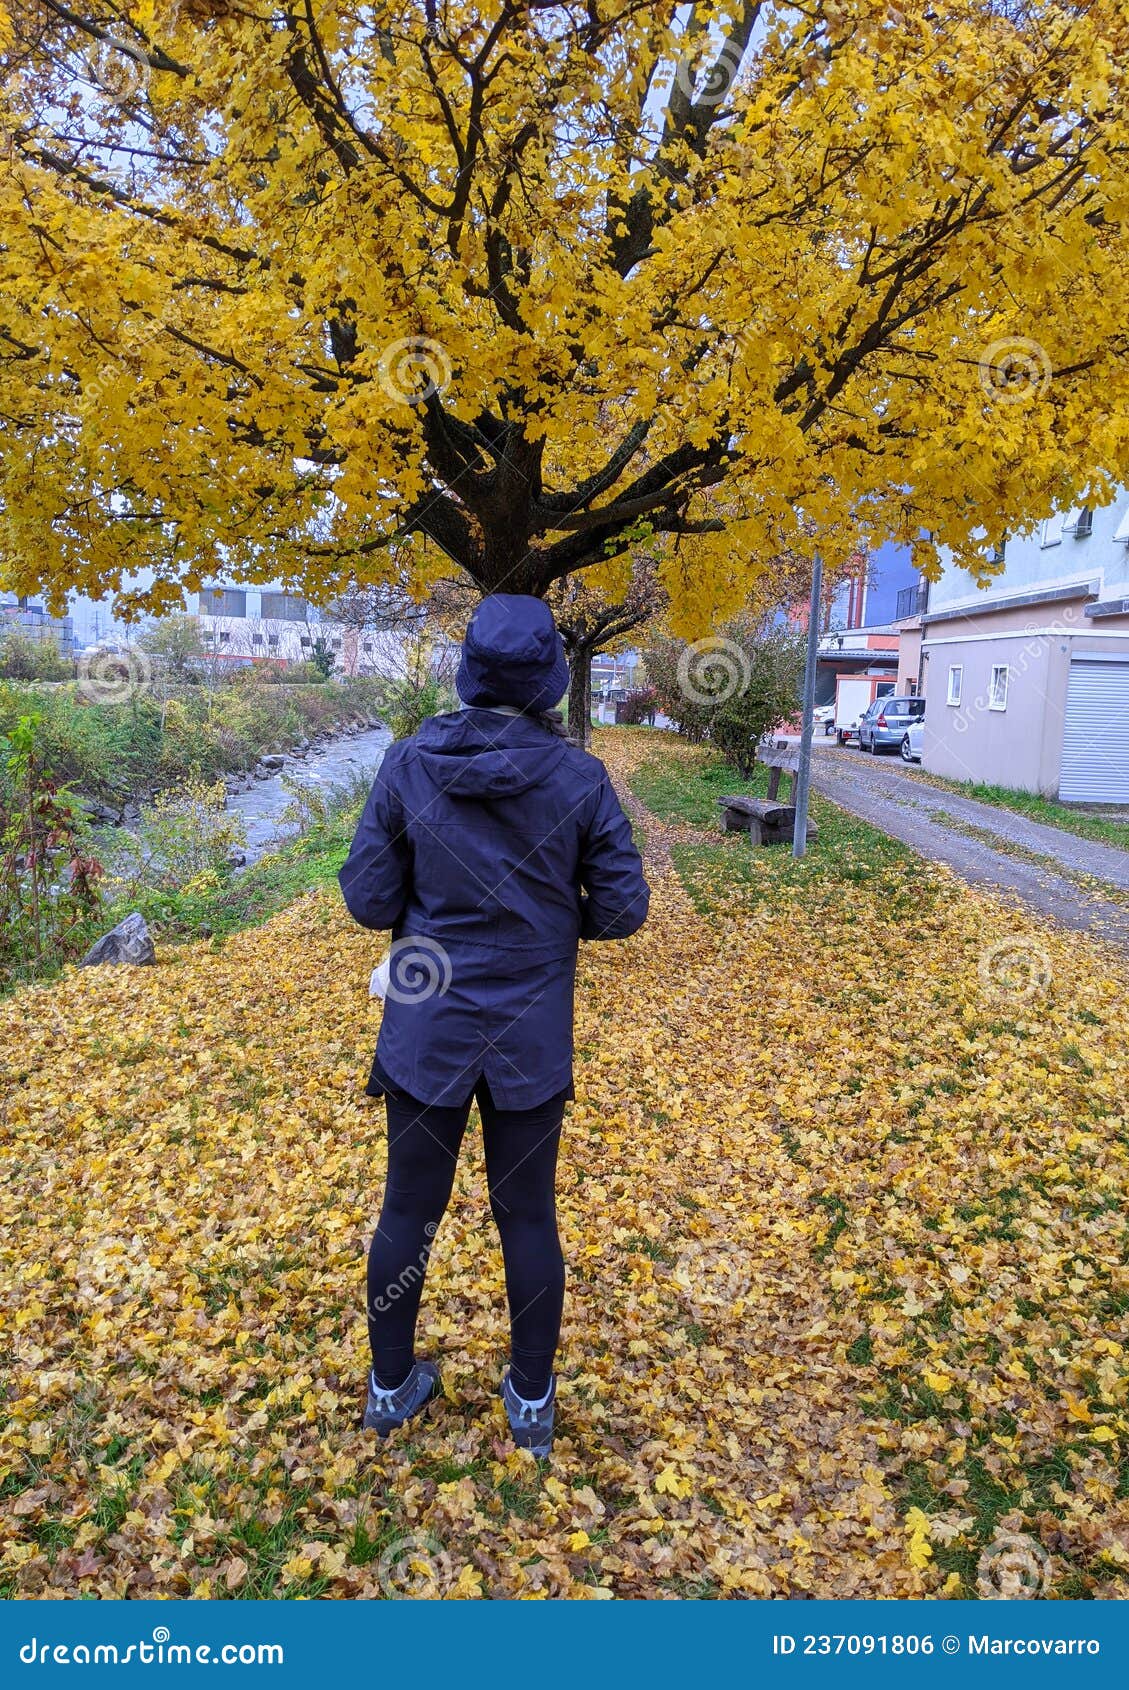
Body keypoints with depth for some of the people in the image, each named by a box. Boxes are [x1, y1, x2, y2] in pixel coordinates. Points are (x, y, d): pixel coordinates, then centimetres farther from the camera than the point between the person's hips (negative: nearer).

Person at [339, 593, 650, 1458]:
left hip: (425, 1028, 1)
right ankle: (532, 1400, 33)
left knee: (409, 1209, 17)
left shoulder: (409, 762, -10)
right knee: (529, 1215, 15)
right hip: (532, 1037, 0)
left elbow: (368, 897, -7)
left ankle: (392, 1385, 36)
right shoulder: (578, 776, -11)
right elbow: (624, 906, -7)